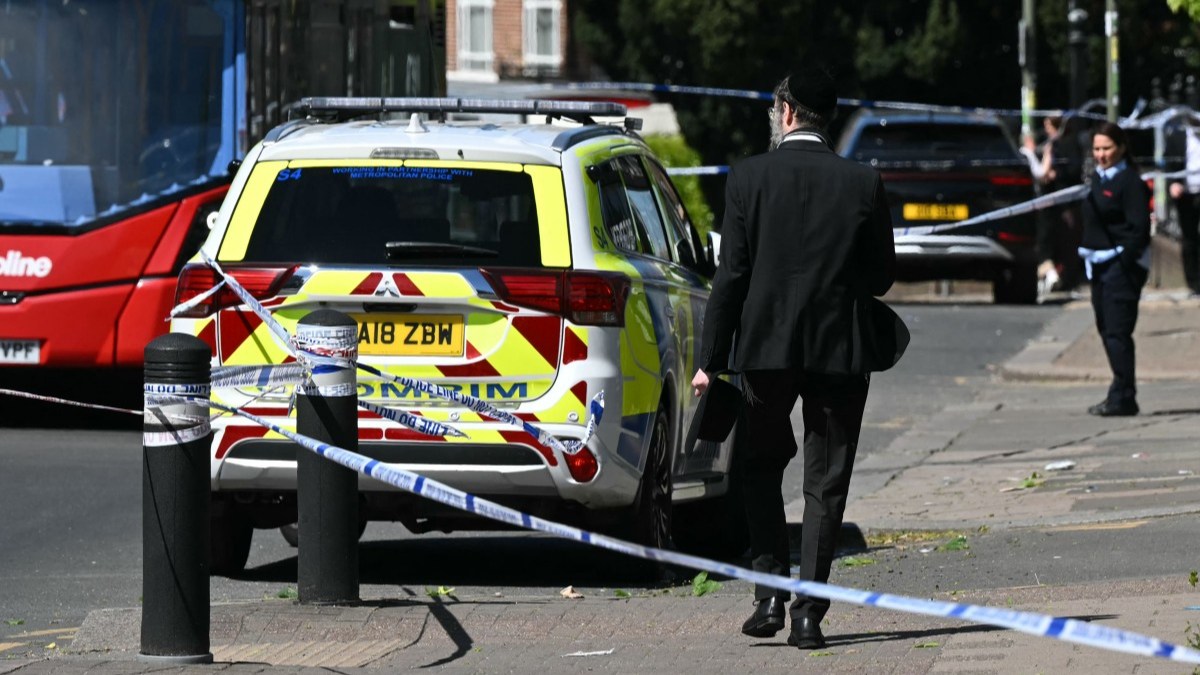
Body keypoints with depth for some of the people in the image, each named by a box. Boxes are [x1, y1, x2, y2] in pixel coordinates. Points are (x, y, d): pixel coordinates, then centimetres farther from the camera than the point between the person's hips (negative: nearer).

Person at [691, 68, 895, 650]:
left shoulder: (749, 178, -6)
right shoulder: (863, 184, -3)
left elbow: (730, 275, -7)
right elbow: (882, 275, 3)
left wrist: (710, 360, -2)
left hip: (765, 346, -1)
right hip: (840, 352, 1)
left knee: (760, 469, 17)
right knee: (824, 485, 7)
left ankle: (770, 594, 5)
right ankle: (808, 614, 2)